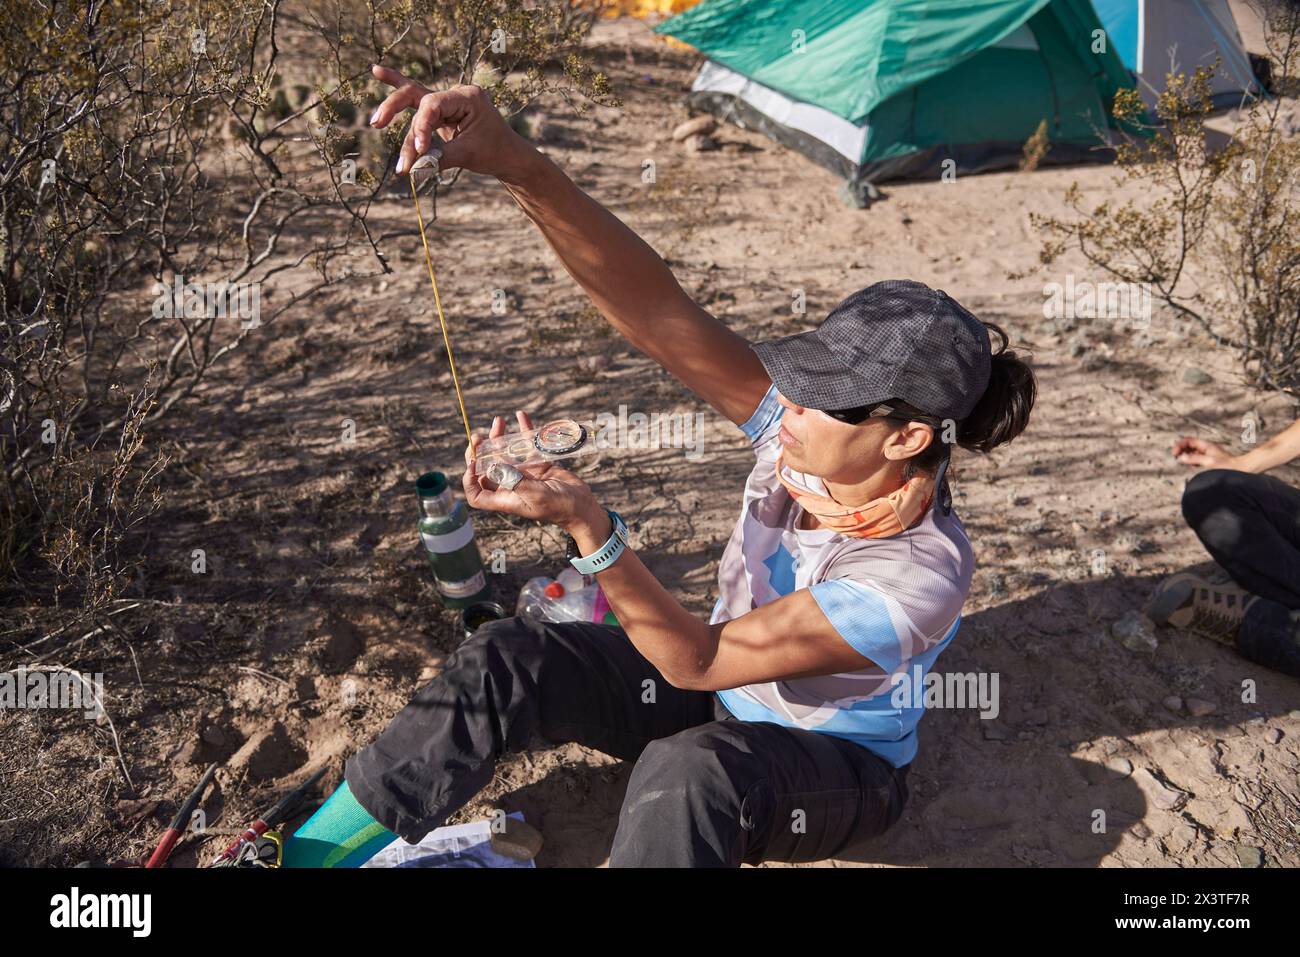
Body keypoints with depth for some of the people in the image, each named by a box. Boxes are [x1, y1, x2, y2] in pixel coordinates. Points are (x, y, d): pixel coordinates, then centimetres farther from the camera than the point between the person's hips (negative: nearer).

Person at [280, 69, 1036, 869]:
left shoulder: (919, 579, -34)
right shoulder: (808, 430, -20)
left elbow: (697, 661, -32)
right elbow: (655, 308, -32)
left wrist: (586, 524, -43)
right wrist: (516, 163, -42)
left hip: (837, 768, -5)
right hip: (724, 699, 5)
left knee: (689, 772, -41)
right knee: (508, 659, -16)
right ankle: (309, 855, -2)